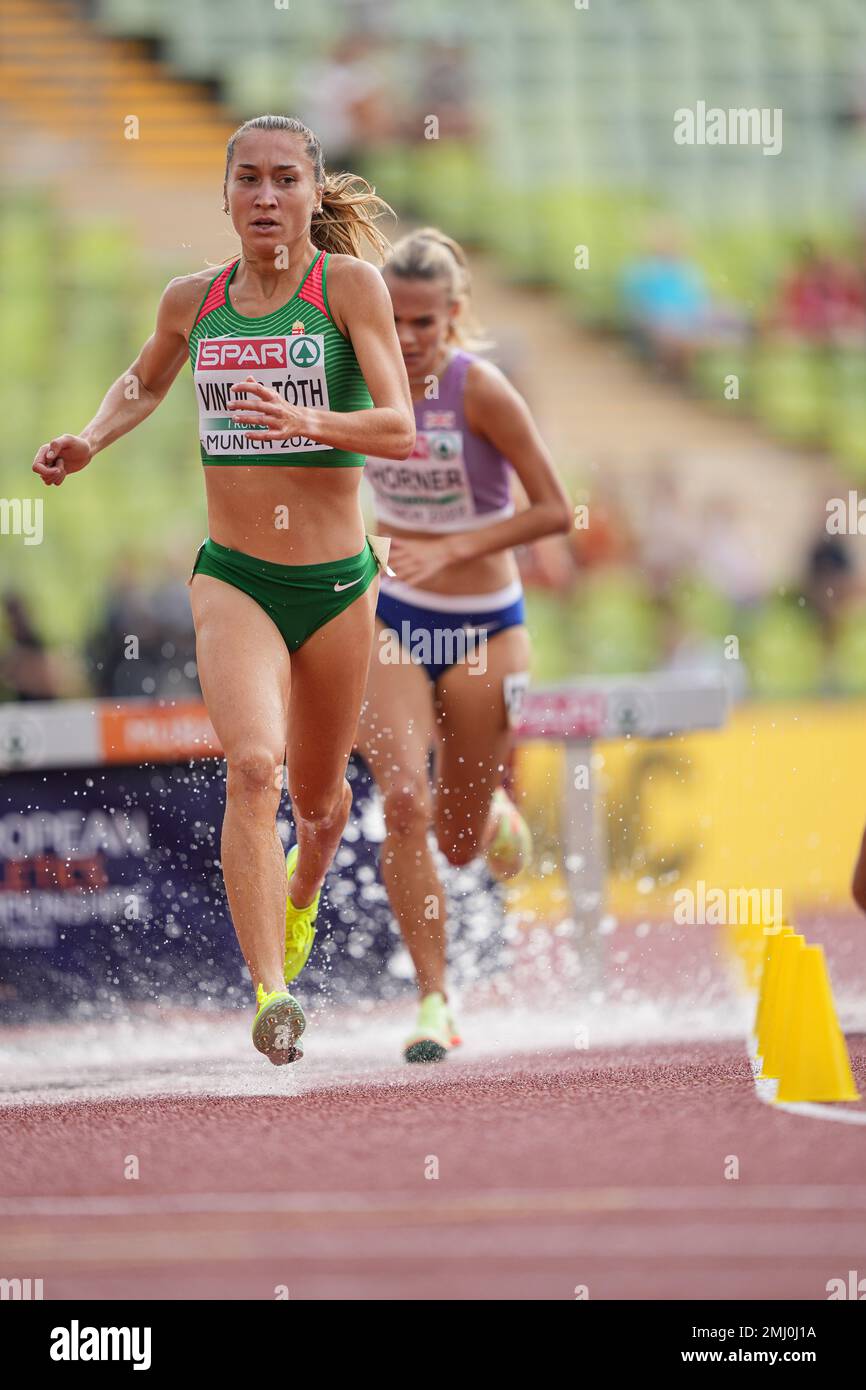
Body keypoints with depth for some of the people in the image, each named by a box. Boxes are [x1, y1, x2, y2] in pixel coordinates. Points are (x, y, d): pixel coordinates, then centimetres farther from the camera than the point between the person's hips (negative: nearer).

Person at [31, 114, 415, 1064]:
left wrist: (306, 422, -32)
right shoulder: (193, 300, 3)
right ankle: (270, 995, -31)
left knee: (316, 795, 18)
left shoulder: (350, 283, -7)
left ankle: (303, 896, 55)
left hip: (336, 585, 0)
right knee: (252, 767, -25)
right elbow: (143, 385, 25)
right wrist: (89, 441, 8)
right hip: (232, 581, 0)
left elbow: (400, 430, -16)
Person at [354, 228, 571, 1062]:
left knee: (459, 842, 8)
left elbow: (555, 511, -16)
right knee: (403, 804, -19)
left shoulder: (480, 390, -18)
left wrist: (453, 548, -25)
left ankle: (494, 810, 47)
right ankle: (434, 1002, -12)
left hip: (484, 629, -2)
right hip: (394, 621, 2)